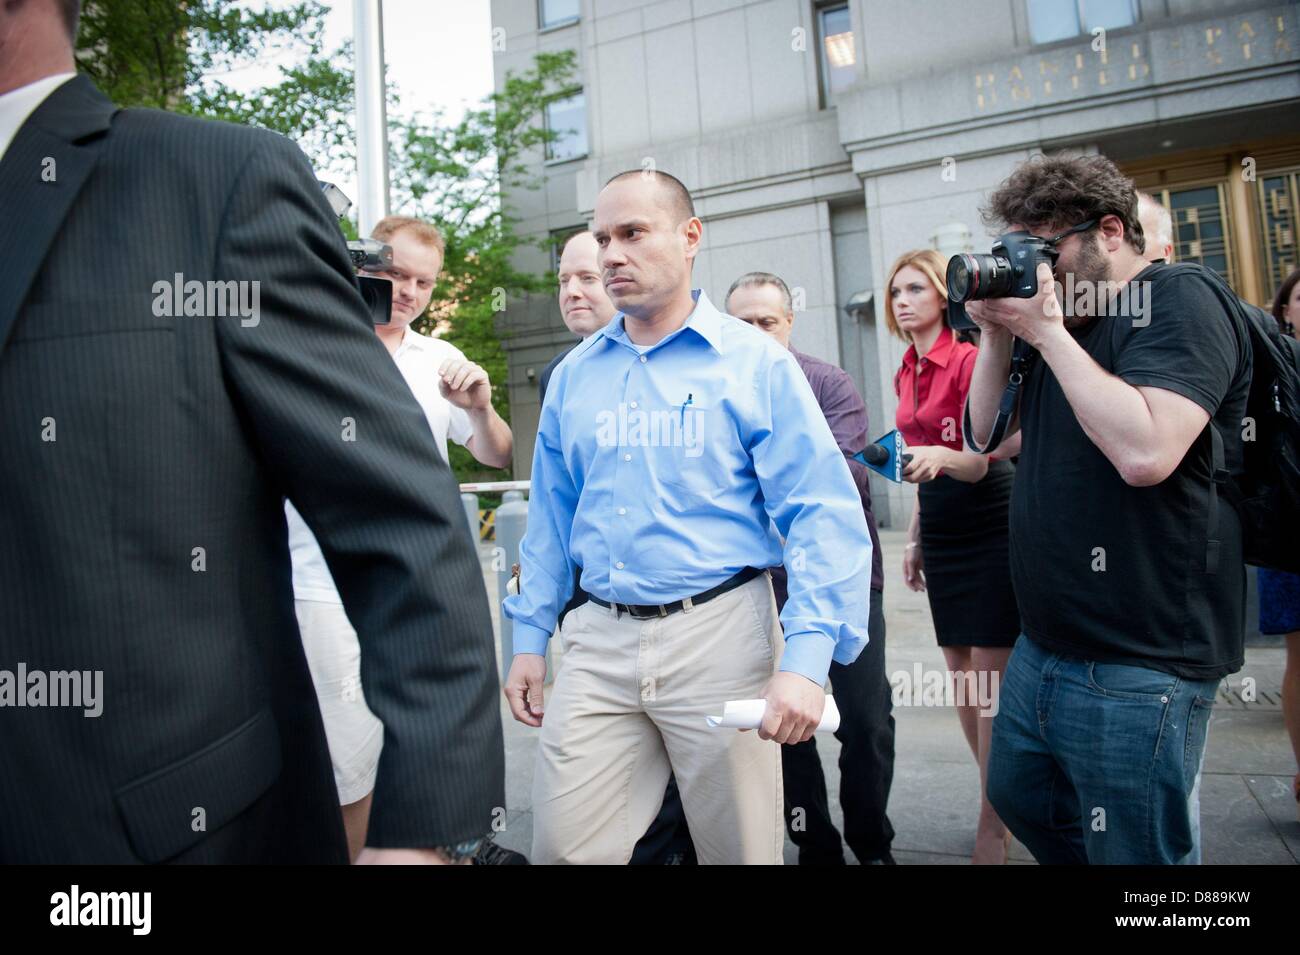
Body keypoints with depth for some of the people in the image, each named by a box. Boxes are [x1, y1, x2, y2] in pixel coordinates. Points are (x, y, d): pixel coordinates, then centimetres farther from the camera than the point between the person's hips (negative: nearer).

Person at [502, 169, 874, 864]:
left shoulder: (755, 364, -4)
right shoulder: (574, 374, 10)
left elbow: (824, 516, -10)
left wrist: (806, 659, -20)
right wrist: (529, 639, 12)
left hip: (719, 633, -3)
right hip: (599, 640, 4)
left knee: (739, 847, 12)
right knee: (562, 847, 7)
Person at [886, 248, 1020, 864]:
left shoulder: (969, 359, -12)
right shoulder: (907, 373, 10)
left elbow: (981, 461, -18)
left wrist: (942, 458, -39)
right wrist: (914, 539, 17)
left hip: (990, 529, -8)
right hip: (943, 535, 8)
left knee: (990, 677, -3)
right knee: (958, 671, 11)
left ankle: (993, 825, 8)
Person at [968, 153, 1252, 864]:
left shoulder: (1179, 301, -11)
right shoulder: (1063, 316, 13)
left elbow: (1145, 452, -28)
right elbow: (989, 433, 13)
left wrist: (1047, 331, -20)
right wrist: (997, 331, 0)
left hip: (1136, 670, -9)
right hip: (1044, 647, 9)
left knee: (1131, 848, 6)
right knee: (1019, 799, 23)